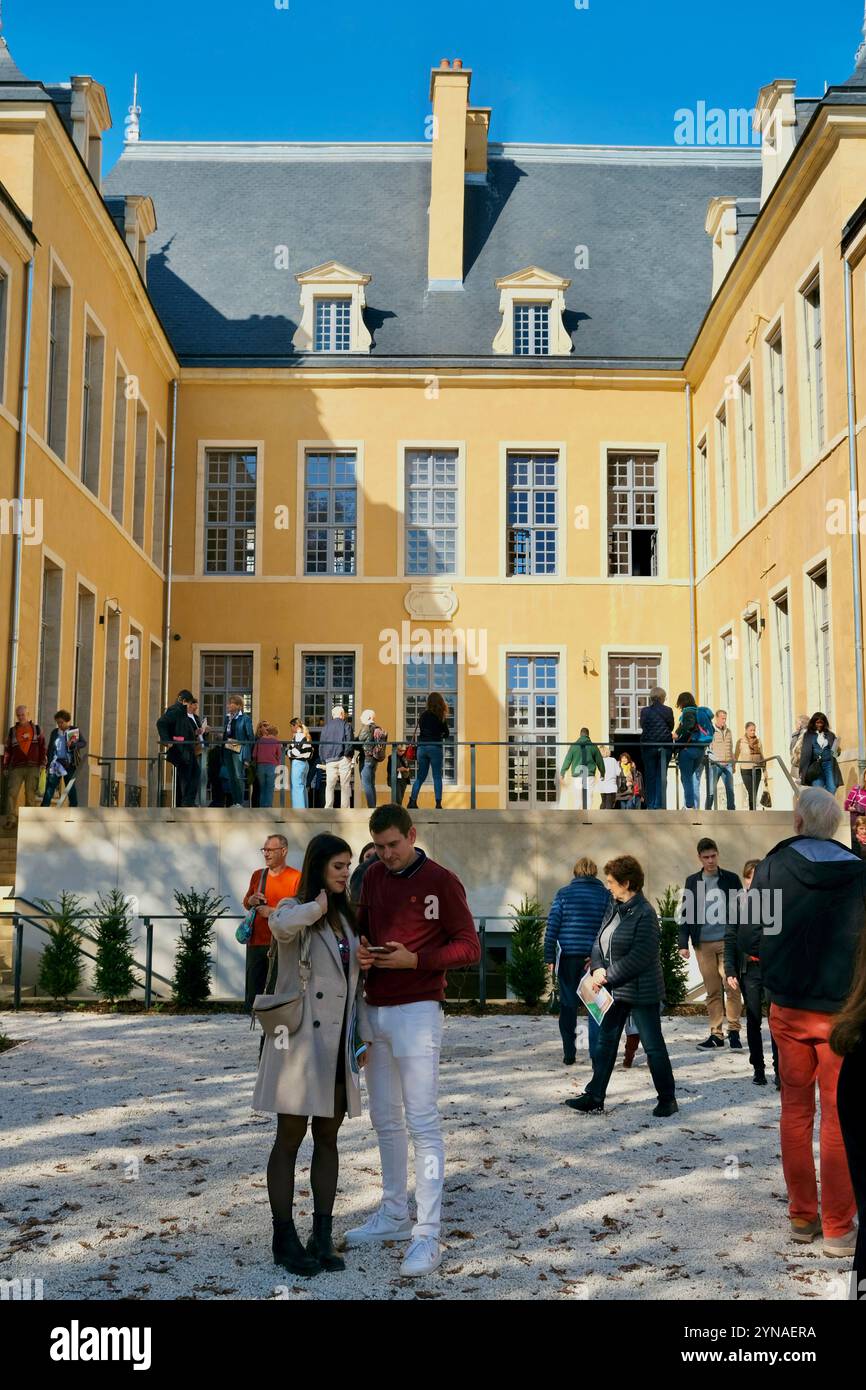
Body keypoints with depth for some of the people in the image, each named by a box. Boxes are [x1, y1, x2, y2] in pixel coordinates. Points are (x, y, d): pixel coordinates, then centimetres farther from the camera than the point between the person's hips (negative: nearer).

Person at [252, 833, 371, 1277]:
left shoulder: (346, 918, 14)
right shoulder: (293, 910, -6)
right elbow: (281, 926, -34)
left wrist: (363, 1036, 10)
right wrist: (317, 906, -19)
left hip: (338, 1045, 6)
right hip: (300, 1041, -6)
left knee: (328, 1139, 10)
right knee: (290, 1139, 2)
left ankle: (322, 1236, 17)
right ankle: (284, 1239, 10)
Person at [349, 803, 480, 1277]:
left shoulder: (442, 881, -9)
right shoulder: (373, 876, 9)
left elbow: (470, 948, -8)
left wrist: (415, 959, -20)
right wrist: (360, 950, -3)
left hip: (416, 1011, -7)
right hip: (375, 1009, 7)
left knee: (422, 1122, -7)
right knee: (385, 1119, 14)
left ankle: (427, 1235, -5)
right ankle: (393, 1213, 26)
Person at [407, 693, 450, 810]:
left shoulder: (423, 714, 5)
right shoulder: (440, 716, -2)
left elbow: (421, 730, 11)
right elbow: (447, 734, 4)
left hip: (422, 747, 3)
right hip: (435, 747, -3)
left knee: (420, 777, 12)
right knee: (437, 777, 2)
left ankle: (412, 801, 6)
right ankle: (438, 804, -5)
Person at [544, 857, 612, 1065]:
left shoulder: (563, 894, 1)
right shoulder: (606, 895, 4)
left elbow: (552, 927, -3)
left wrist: (549, 957, 0)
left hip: (568, 956, 0)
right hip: (595, 958, 0)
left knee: (568, 1006, 9)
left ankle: (569, 1054, 10)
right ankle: (597, 1054, 2)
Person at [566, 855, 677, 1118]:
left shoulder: (644, 913, -18)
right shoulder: (613, 909, 9)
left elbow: (640, 957, -22)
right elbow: (599, 942, 9)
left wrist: (608, 976, -20)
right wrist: (598, 968, -10)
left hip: (640, 991, -9)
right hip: (613, 989, 9)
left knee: (653, 1046, 2)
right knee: (605, 1042, 12)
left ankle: (667, 1099, 15)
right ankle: (595, 1096, 20)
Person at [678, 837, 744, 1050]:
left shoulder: (731, 879, 4)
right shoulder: (692, 881, 8)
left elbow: (741, 910, 6)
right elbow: (685, 913, 8)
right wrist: (683, 943, 2)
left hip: (728, 941, -2)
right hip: (703, 944, 2)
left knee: (732, 986, -8)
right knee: (712, 991, 5)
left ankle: (733, 1030, 2)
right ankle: (716, 1034, 10)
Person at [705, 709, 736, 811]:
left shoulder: (728, 732, 15)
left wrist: (733, 764, 19)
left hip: (727, 764, 5)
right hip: (714, 764, -5)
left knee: (730, 790, 2)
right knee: (711, 790, -3)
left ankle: (732, 810, 6)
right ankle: (708, 810, 1)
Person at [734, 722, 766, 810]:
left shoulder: (758, 741, 9)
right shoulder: (740, 741, -2)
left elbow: (761, 757, 14)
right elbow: (736, 756, 3)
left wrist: (764, 770, 11)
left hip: (757, 770, 4)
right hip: (746, 770, -4)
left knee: (754, 794, 5)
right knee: (751, 793, -10)